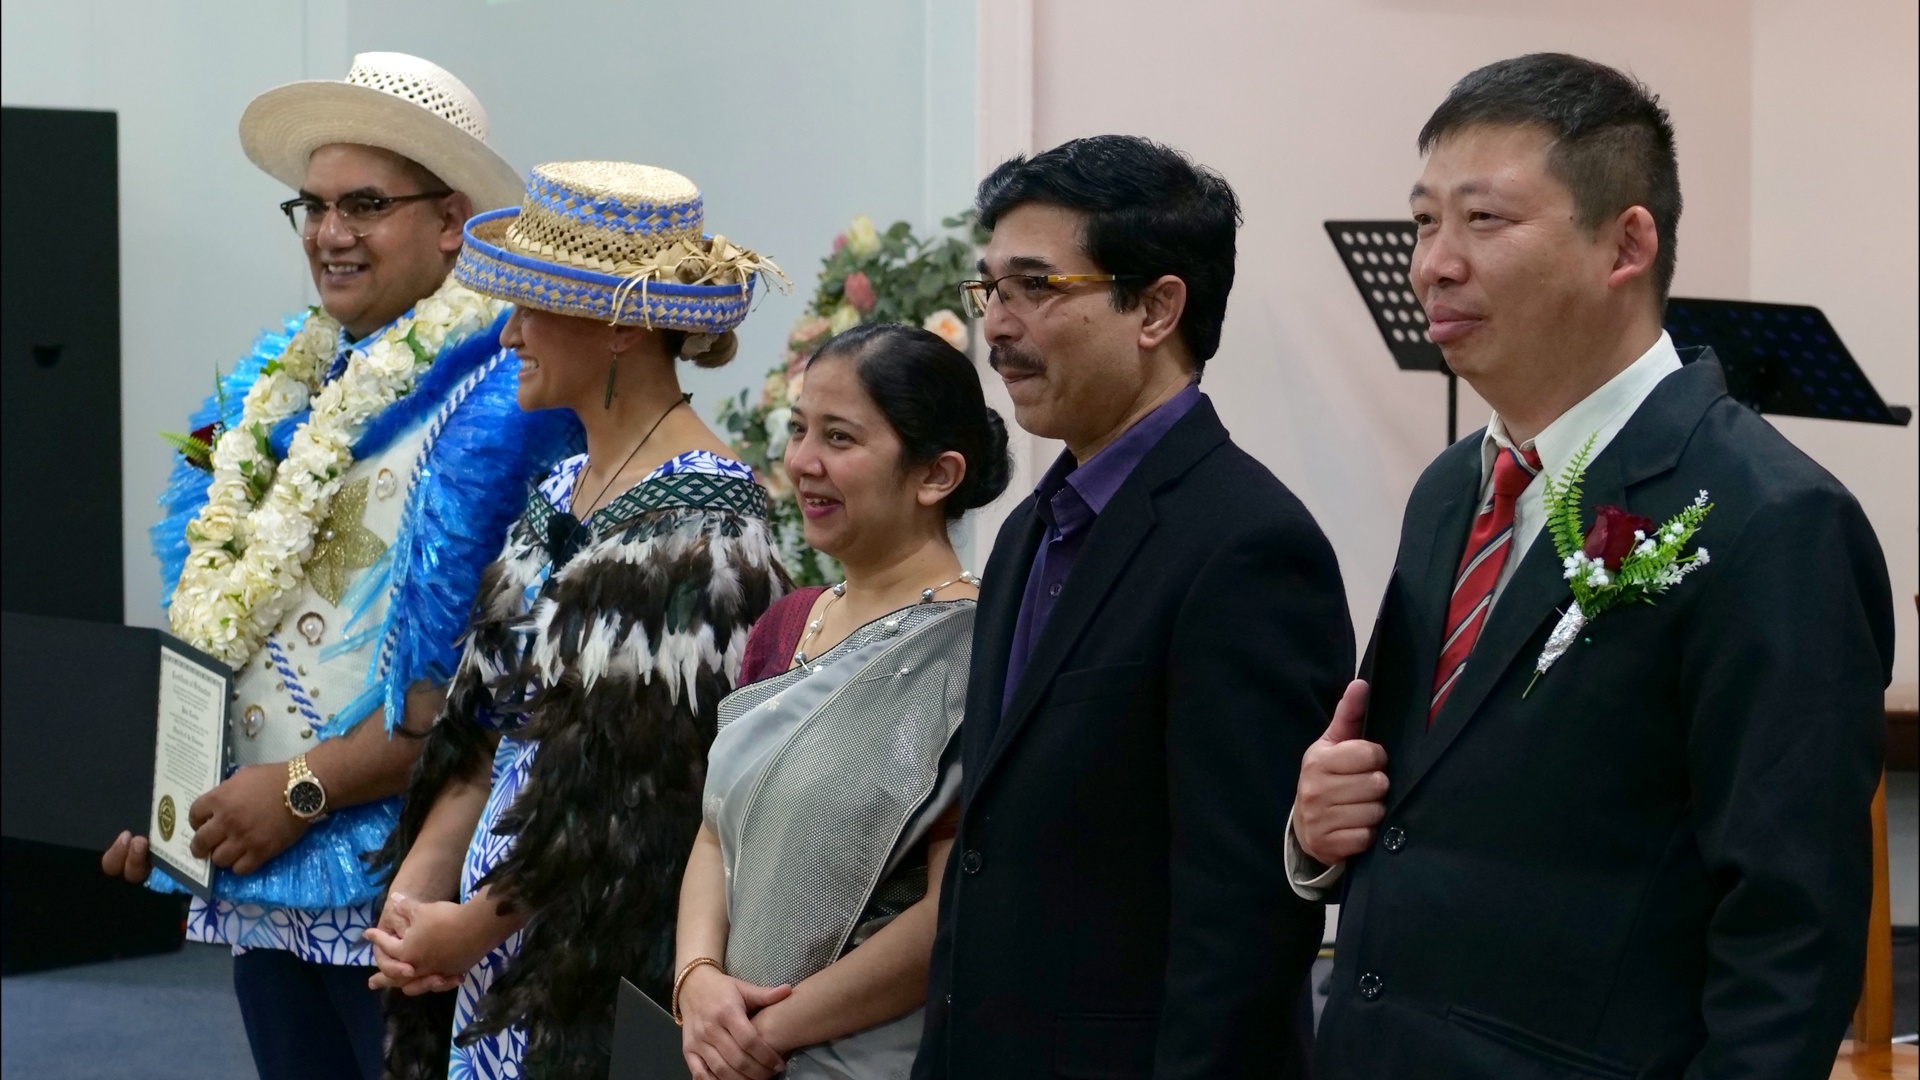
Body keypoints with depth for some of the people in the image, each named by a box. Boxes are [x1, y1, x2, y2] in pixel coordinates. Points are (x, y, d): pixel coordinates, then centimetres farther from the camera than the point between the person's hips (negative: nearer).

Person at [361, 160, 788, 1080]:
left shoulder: (693, 520, -15)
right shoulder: (563, 492, 11)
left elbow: (633, 784, -18)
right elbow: (487, 726, 12)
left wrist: (472, 926, -11)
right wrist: (413, 893, -1)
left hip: (615, 965, -8)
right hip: (509, 956, 8)